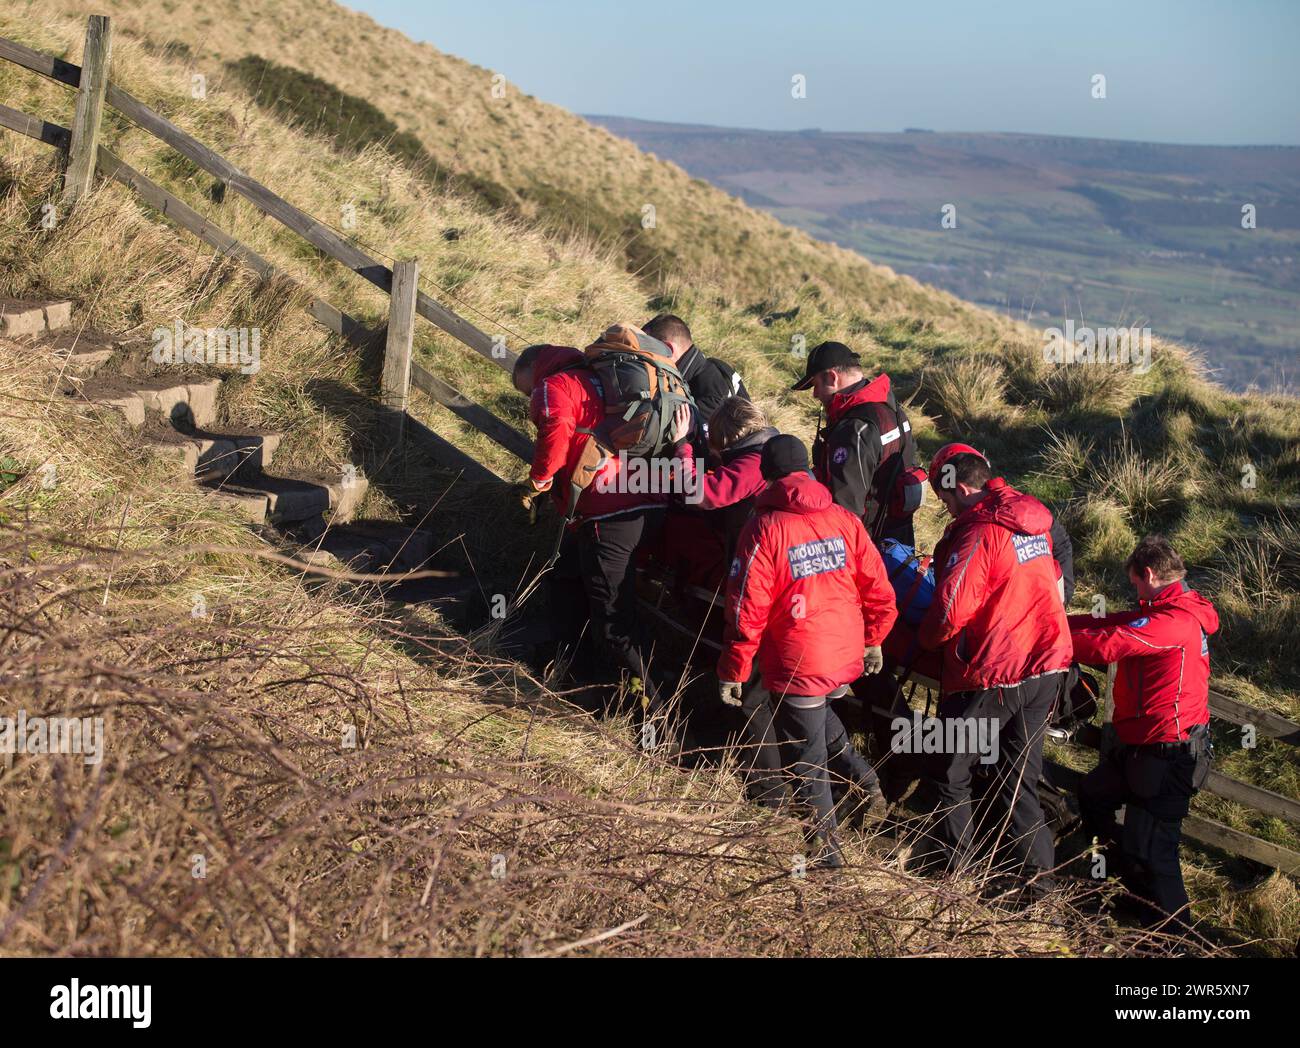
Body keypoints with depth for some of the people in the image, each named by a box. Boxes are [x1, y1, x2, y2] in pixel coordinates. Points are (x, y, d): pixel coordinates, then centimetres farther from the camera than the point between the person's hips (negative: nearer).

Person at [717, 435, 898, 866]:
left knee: (806, 757, 12)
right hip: (848, 656, 5)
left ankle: (825, 843, 23)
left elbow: (747, 611, -15)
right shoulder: (845, 520, -3)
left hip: (797, 665, -5)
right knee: (818, 714, 35)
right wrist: (872, 640, 18)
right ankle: (862, 777, 30)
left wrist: (732, 672, -5)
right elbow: (878, 590, 2)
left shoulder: (764, 529, -16)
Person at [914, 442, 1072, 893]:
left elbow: (951, 611, -23)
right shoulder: (1034, 522, 6)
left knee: (951, 771, 11)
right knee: (1022, 775, 17)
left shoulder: (977, 532, -19)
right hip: (1046, 667, 8)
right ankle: (1038, 870, 19)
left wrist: (925, 637, -4)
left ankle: (955, 864, 20)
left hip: (991, 674, -8)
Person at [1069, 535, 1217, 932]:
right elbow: (1109, 623, 7)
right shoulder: (1176, 609, 9)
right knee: (1093, 794, 29)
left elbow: (1103, 645, -27)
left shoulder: (1174, 621, -24)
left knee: (1149, 853, -6)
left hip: (1167, 754, -11)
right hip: (1140, 743, 11)